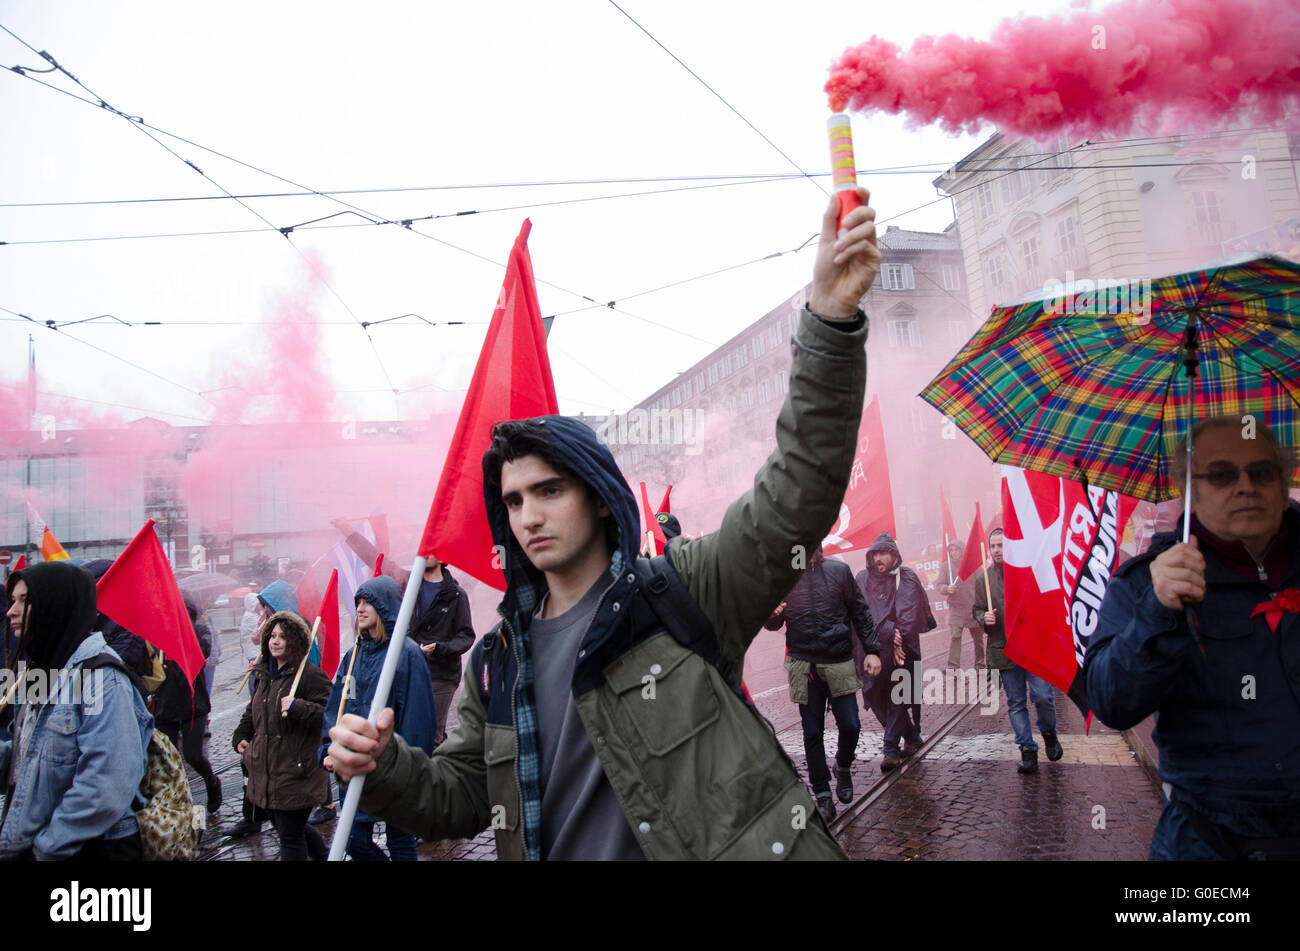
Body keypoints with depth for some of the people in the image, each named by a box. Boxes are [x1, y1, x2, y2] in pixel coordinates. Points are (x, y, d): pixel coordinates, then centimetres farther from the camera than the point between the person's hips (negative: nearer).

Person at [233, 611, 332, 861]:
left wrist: (298, 707, -32)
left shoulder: (310, 674, -15)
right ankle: (323, 855, 41)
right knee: (282, 827, 21)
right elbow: (252, 710, 28)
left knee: (290, 835, 0)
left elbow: (328, 713, -21)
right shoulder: (263, 674, 12)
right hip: (267, 770, 9)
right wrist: (241, 737, 19)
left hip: (296, 772, -9)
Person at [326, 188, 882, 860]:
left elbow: (798, 492, -21)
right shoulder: (498, 663, 3)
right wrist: (384, 766, -12)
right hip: (549, 849, 4)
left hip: (726, 844, -3)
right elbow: (459, 797, 10)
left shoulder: (684, 592, -11)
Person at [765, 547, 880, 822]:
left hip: (839, 663, 0)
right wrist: (772, 614, -15)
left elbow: (859, 612, 8)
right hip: (804, 665, 0)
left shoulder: (838, 571, 2)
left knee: (850, 726, -2)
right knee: (812, 733, 4)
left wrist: (871, 650, 3)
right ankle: (822, 794, 17)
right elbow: (772, 625, 9)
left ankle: (842, 767, 29)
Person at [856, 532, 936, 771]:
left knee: (897, 696, -3)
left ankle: (891, 749, 5)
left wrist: (898, 641, -18)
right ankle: (912, 737, 22)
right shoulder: (863, 579, 5)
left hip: (903, 646, -3)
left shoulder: (906, 578, -1)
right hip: (875, 648, 3)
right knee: (874, 695, 3)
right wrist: (890, 633, -13)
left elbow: (909, 614, -9)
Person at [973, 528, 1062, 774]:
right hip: (1004, 650, 2)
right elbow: (976, 609, 15)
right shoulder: (983, 577, 6)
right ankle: (1028, 750, 17)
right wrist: (984, 617, -7)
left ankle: (1049, 734, 25)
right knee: (1016, 703, 6)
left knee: (1043, 696, -6)